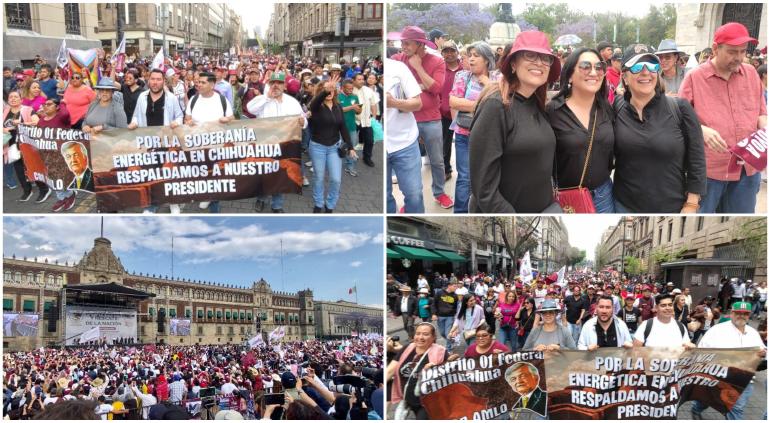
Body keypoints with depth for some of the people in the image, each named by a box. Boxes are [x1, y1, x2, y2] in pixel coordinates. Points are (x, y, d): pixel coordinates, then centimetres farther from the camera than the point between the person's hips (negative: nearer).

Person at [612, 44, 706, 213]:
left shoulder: (680, 108, -7)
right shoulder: (616, 108, -1)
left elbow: (696, 160, -6)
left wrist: (691, 205, -7)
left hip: (671, 208, -1)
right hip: (625, 206, 2)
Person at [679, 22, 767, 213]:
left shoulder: (751, 73, 9)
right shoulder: (694, 77, -4)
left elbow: (761, 113, 16)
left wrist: (765, 129, -6)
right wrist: (702, 130, -22)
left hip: (748, 168, 4)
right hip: (707, 168, -4)